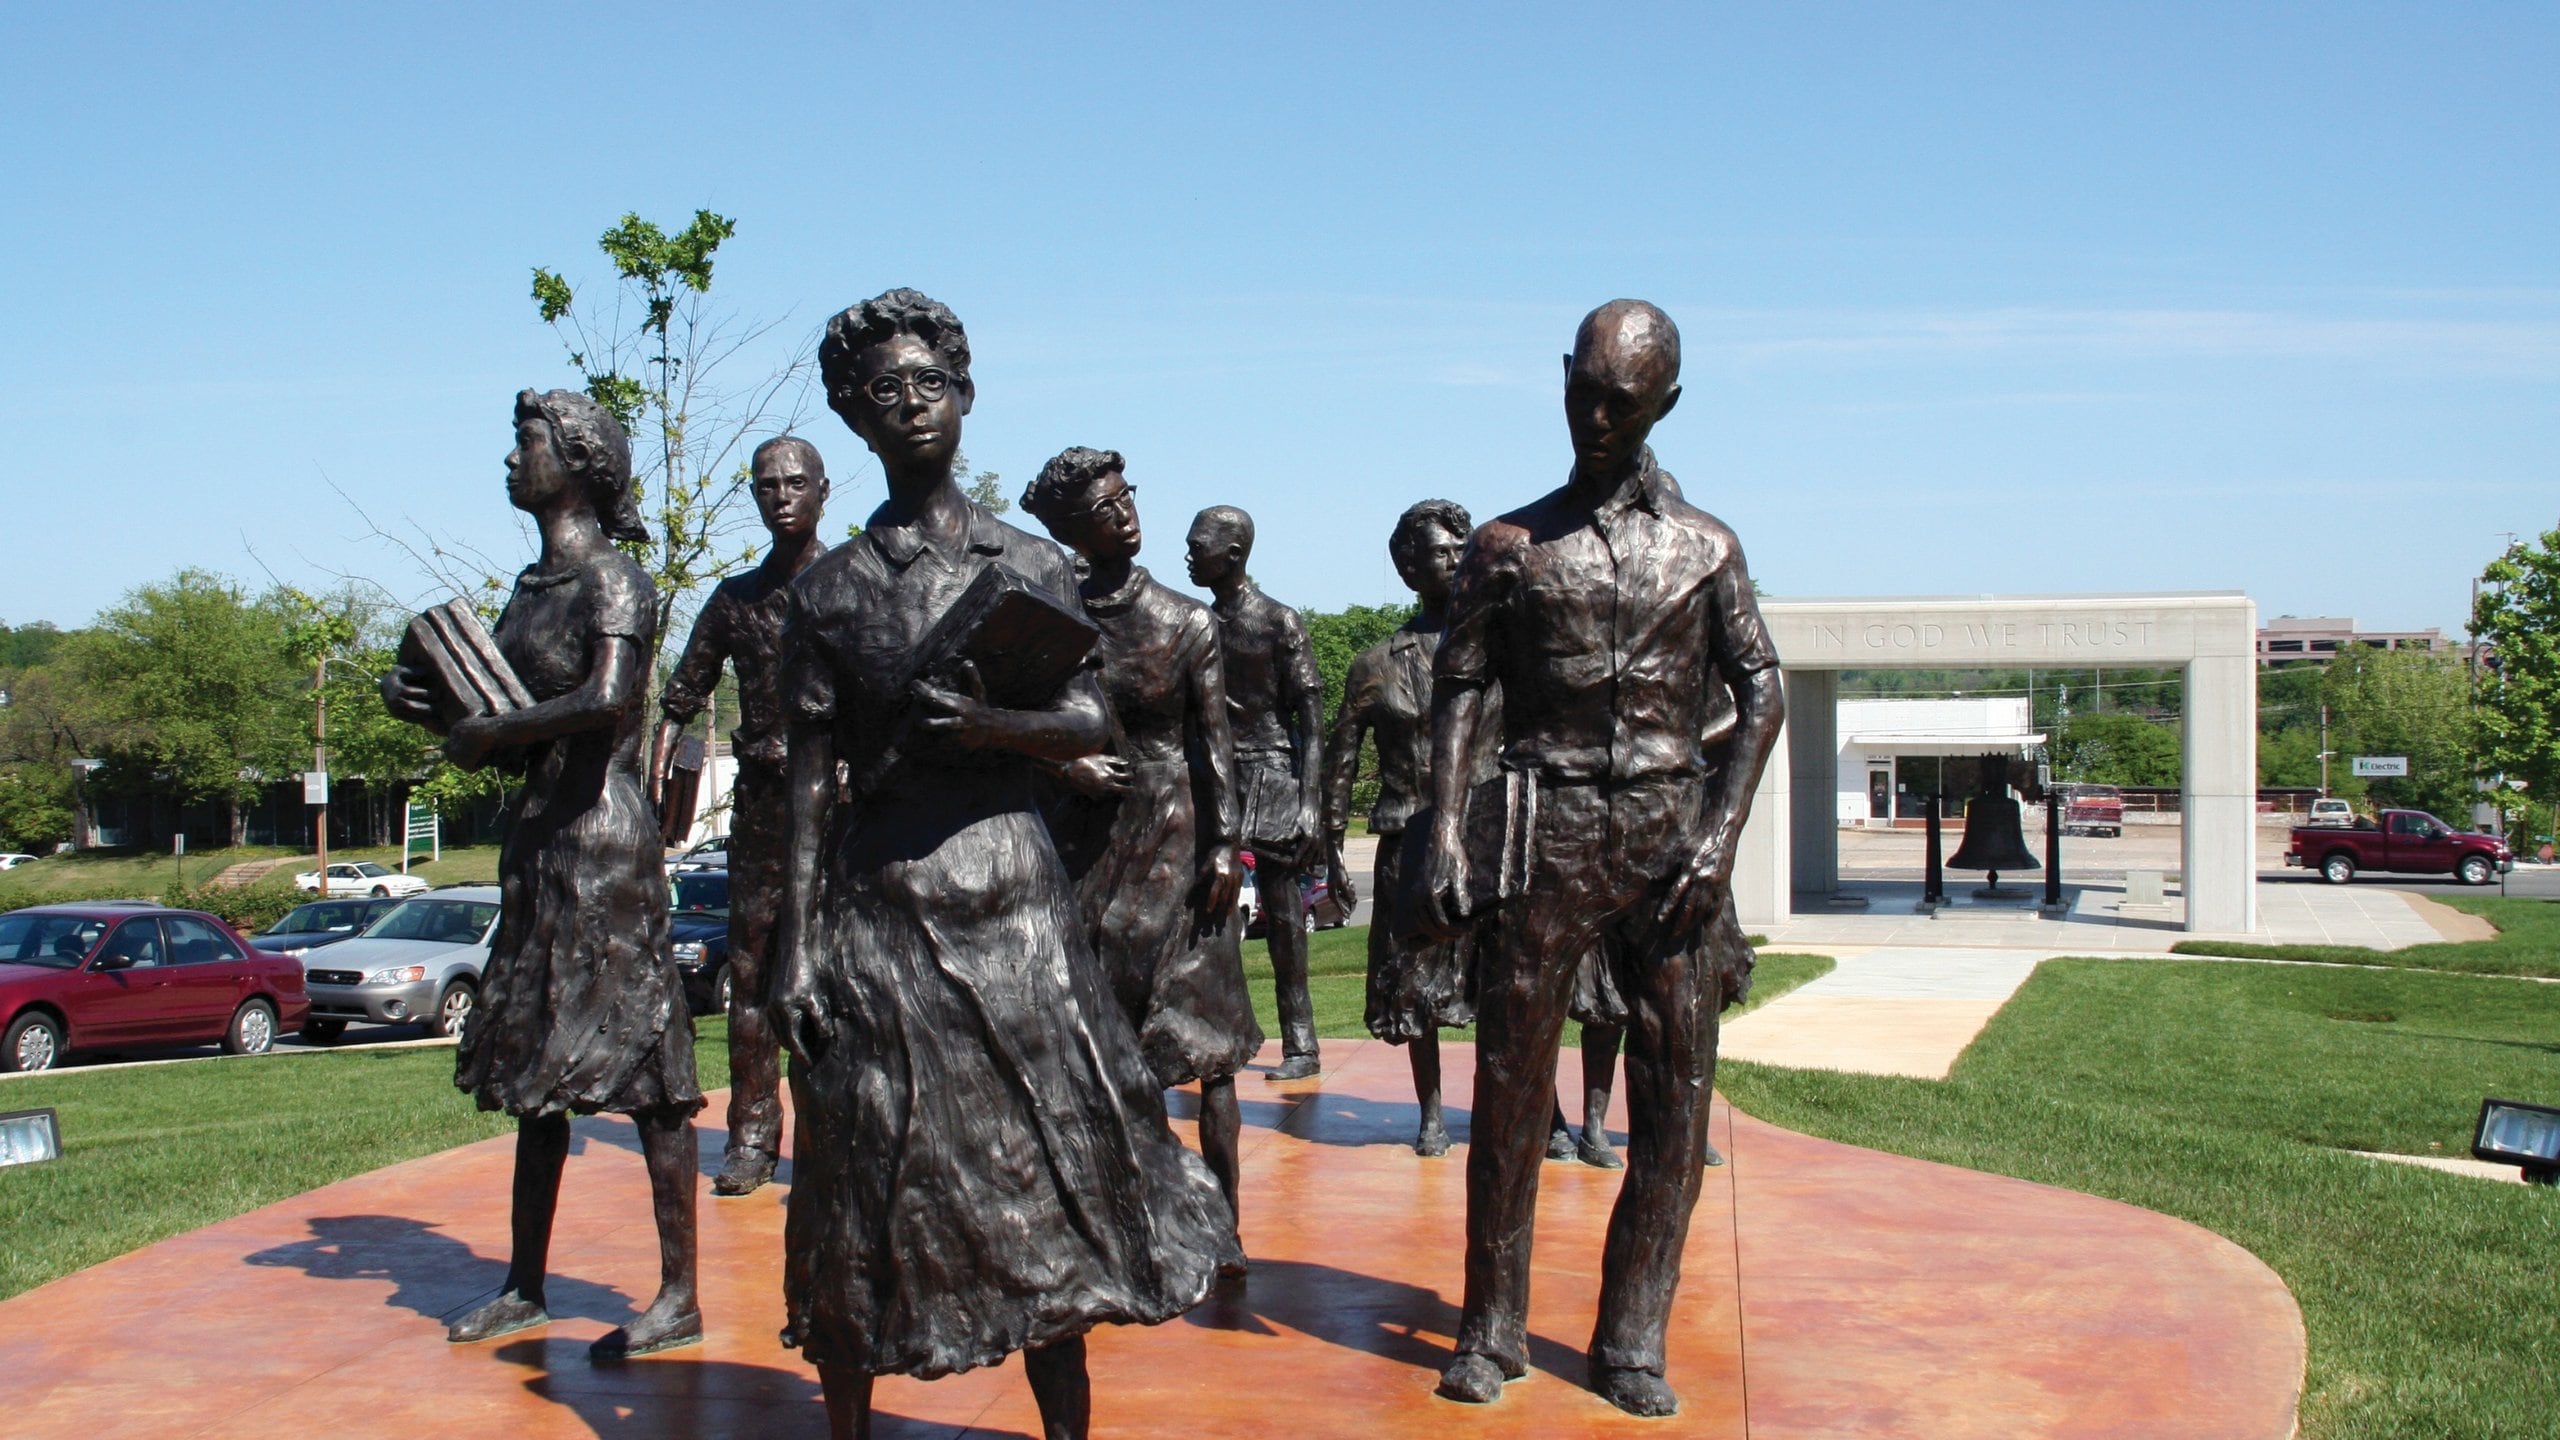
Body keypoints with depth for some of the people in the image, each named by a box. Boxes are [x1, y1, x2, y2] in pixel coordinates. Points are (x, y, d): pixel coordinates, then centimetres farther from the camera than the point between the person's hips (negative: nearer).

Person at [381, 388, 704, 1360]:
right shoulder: (531, 588, 16)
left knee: (636, 1059, -6)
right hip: (539, 836, 9)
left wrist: (487, 733, -17)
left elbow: (608, 699, -27)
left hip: (604, 830, -9)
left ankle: (679, 1298, -1)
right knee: (532, 1061, 13)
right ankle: (525, 1286, 23)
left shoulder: (612, 579, -9)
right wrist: (427, 707, 4)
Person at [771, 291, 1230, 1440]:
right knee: (873, 1178, 3)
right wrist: (796, 947, -3)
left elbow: (1092, 725, 5)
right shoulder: (831, 587, 6)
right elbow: (809, 779, 3)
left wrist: (991, 724, -15)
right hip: (878, 902, -1)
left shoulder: (1031, 567, 8)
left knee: (1051, 1160, 2)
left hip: (1013, 886, 1)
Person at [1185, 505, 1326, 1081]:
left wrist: (1310, 803, -16)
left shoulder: (1280, 623, -6)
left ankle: (1301, 1042, 3)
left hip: (1273, 771, -6)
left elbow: (1311, 720, -8)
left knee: (1282, 914, -3)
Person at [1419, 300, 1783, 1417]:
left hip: (1673, 828, 2)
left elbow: (1761, 694, 7)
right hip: (1550, 830, -1)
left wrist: (1721, 833, -5)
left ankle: (1633, 1339, 11)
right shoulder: (1510, 544, 7)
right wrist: (1444, 830, -7)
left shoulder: (1706, 546, 10)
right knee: (1511, 1081, 0)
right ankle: (1491, 1327, 11)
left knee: (1674, 1092, 1)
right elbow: (1459, 688, 4)